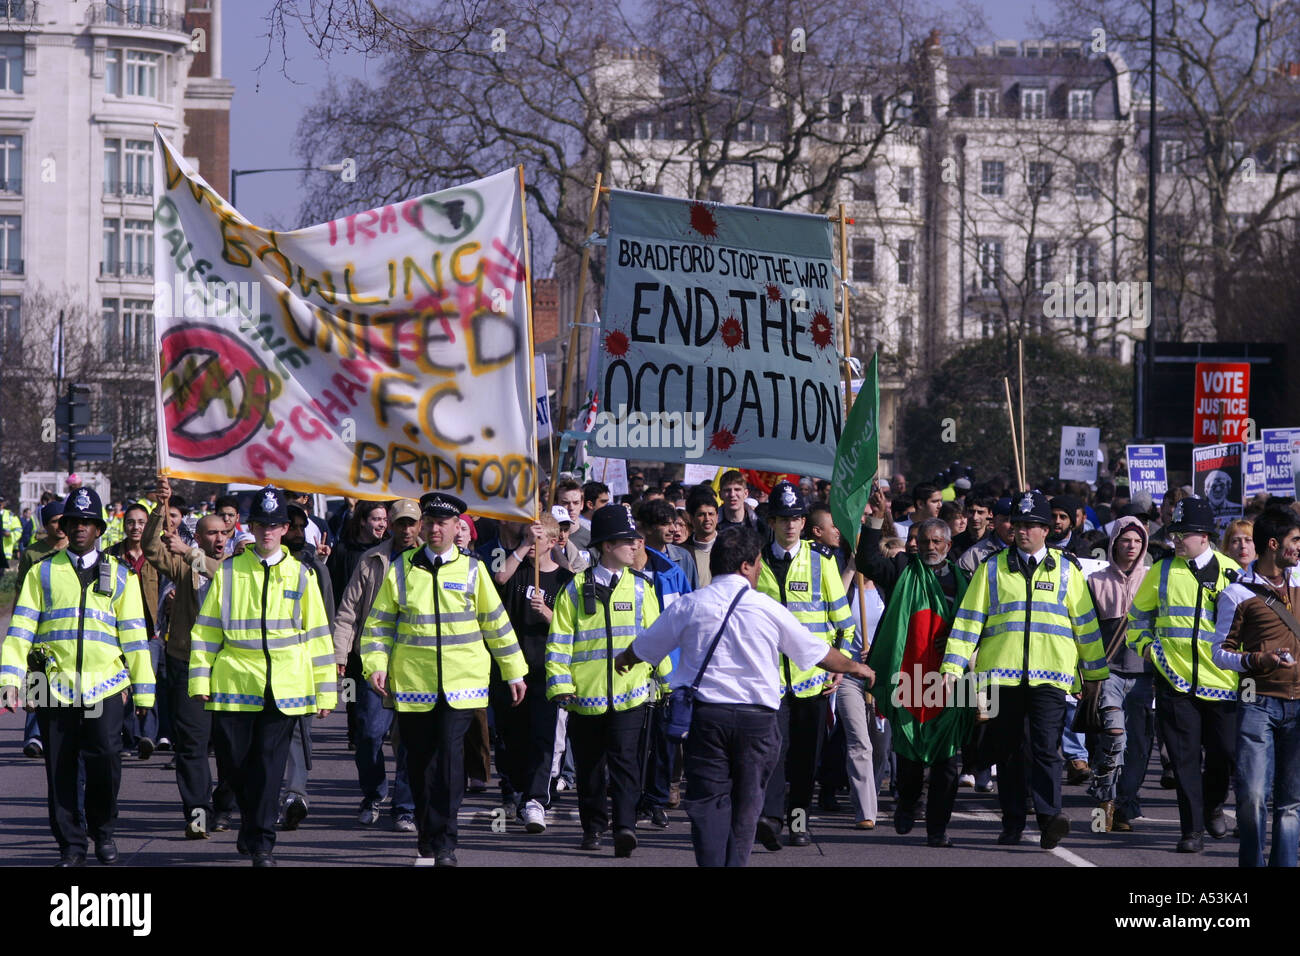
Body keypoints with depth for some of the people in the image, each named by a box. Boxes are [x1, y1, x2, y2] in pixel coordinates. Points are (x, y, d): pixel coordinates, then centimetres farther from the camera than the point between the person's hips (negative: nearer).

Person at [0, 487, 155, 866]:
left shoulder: (120, 576, 12)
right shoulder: (43, 573, 10)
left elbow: (134, 635, 12)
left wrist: (143, 689, 9)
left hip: (104, 684, 0)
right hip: (53, 685, 1)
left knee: (105, 757, -13)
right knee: (60, 769, 1)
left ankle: (103, 831, 8)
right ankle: (71, 845, 12)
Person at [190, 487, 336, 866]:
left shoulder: (300, 575, 8)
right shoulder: (228, 572, 7)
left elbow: (317, 635, 9)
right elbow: (206, 629, 8)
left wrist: (325, 691, 6)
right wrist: (200, 679, -1)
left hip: (284, 689, -1)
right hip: (235, 683, 1)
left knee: (269, 764, -4)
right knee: (234, 760, 4)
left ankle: (261, 840, 1)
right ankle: (252, 824, 27)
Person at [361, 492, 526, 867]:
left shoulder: (471, 569, 6)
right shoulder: (401, 569, 7)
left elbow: (496, 622, 13)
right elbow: (379, 621, 9)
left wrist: (514, 671, 15)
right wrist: (376, 663, -5)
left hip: (460, 683, -2)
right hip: (412, 681, 2)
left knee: (449, 756, -12)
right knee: (419, 760, 8)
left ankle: (443, 843, -12)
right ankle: (426, 831, 27)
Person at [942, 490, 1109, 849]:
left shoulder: (1066, 570, 11)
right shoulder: (993, 569, 11)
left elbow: (1086, 622, 15)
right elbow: (969, 619, 8)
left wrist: (1094, 672, 14)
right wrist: (952, 666, 0)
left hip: (1049, 674, -1)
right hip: (1000, 673, 1)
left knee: (1046, 749, -13)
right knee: (1007, 752, 4)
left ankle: (1049, 817, -20)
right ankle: (1012, 824, 12)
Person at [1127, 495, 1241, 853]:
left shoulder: (1231, 572, 3)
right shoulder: (1162, 572, 5)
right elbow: (1138, 613, 19)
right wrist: (1145, 645, 5)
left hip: (1222, 680, 0)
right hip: (1175, 679, 0)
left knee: (1225, 753, 1)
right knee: (1185, 758, -3)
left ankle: (1212, 806, 30)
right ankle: (1193, 829, 4)